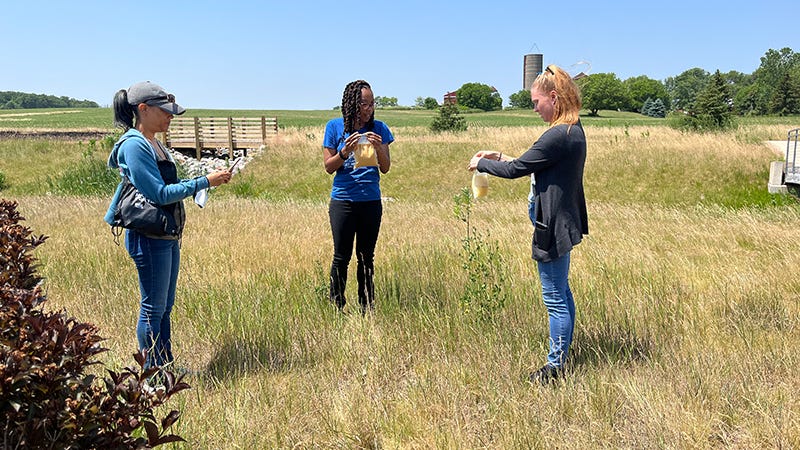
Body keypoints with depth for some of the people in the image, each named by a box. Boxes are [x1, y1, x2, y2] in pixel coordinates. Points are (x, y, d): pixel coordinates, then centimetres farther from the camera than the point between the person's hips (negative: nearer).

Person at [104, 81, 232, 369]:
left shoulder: (155, 144, 13)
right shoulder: (134, 145, -16)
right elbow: (160, 194, -20)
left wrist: (203, 178, 4)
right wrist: (205, 182, -19)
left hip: (168, 237, 9)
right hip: (149, 239, -9)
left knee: (164, 306, 16)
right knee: (153, 309, 2)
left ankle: (166, 367, 29)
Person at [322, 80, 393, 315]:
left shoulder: (378, 128, 3)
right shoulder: (335, 126, -1)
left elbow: (385, 168, 3)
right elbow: (328, 167, -1)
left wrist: (379, 148, -16)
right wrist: (345, 152, -19)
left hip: (371, 201, 2)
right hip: (343, 200, -2)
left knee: (367, 257, 10)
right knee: (341, 257, 2)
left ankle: (367, 308, 20)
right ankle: (336, 307, 15)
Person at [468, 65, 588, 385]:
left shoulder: (558, 136, -23)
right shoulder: (574, 130, 9)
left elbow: (515, 170, -18)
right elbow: (533, 166, 17)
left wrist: (481, 163, -2)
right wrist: (500, 157, 14)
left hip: (553, 228, -10)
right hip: (564, 222, 11)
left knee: (555, 298, 1)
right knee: (561, 293, 20)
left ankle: (555, 366, 13)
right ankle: (562, 356, 34)